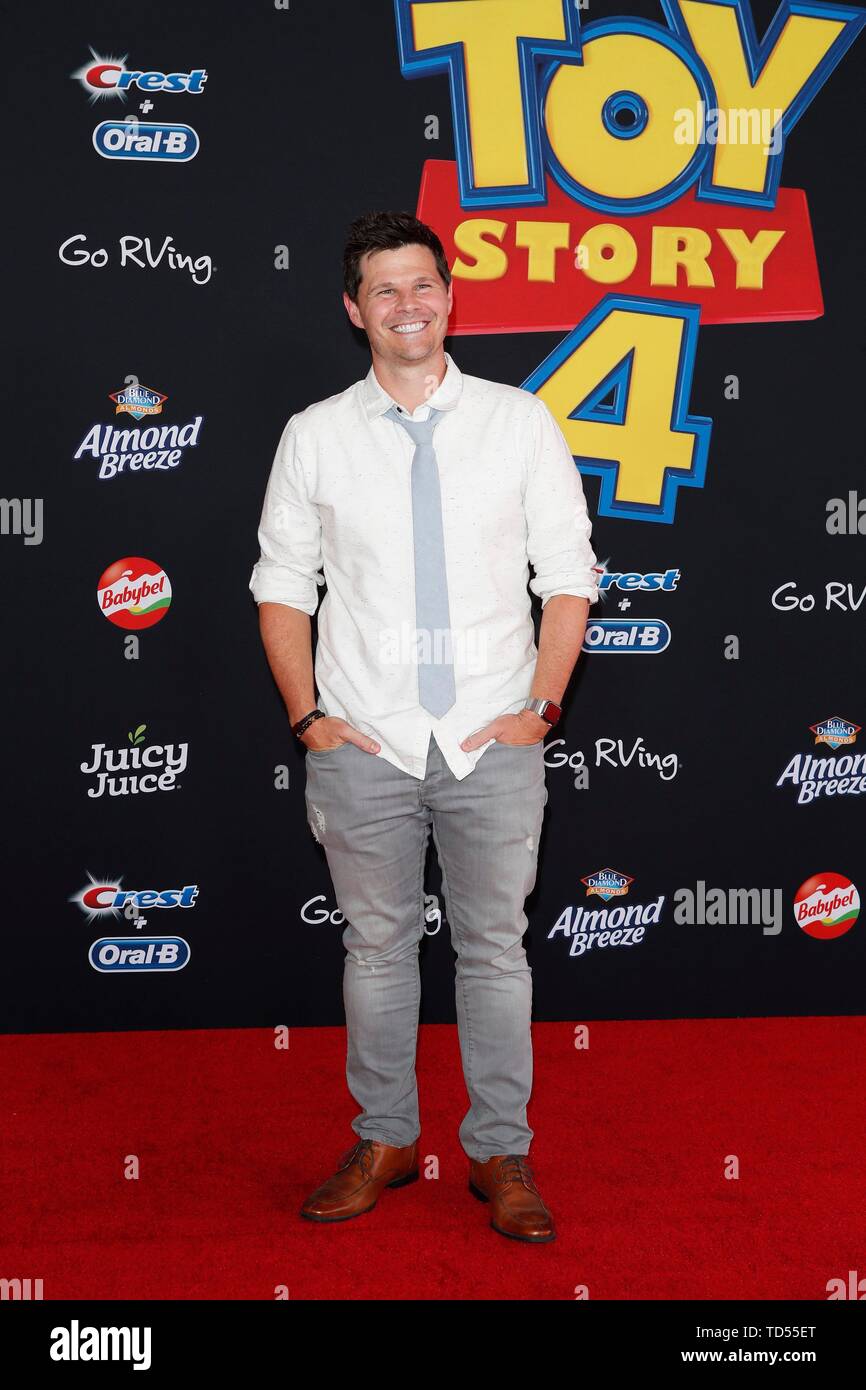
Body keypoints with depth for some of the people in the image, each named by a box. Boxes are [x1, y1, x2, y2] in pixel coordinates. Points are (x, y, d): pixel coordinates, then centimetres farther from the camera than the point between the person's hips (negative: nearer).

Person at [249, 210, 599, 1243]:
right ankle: (384, 1140, 28)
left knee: (495, 948, 8)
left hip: (495, 741, 0)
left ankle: (500, 1155, 22)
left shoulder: (520, 422, 2)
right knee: (376, 943, 11)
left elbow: (568, 574, 2)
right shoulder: (313, 436, 3)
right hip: (363, 743, 1)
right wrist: (307, 716, -1)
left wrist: (541, 706, -5)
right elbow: (282, 584, 7)